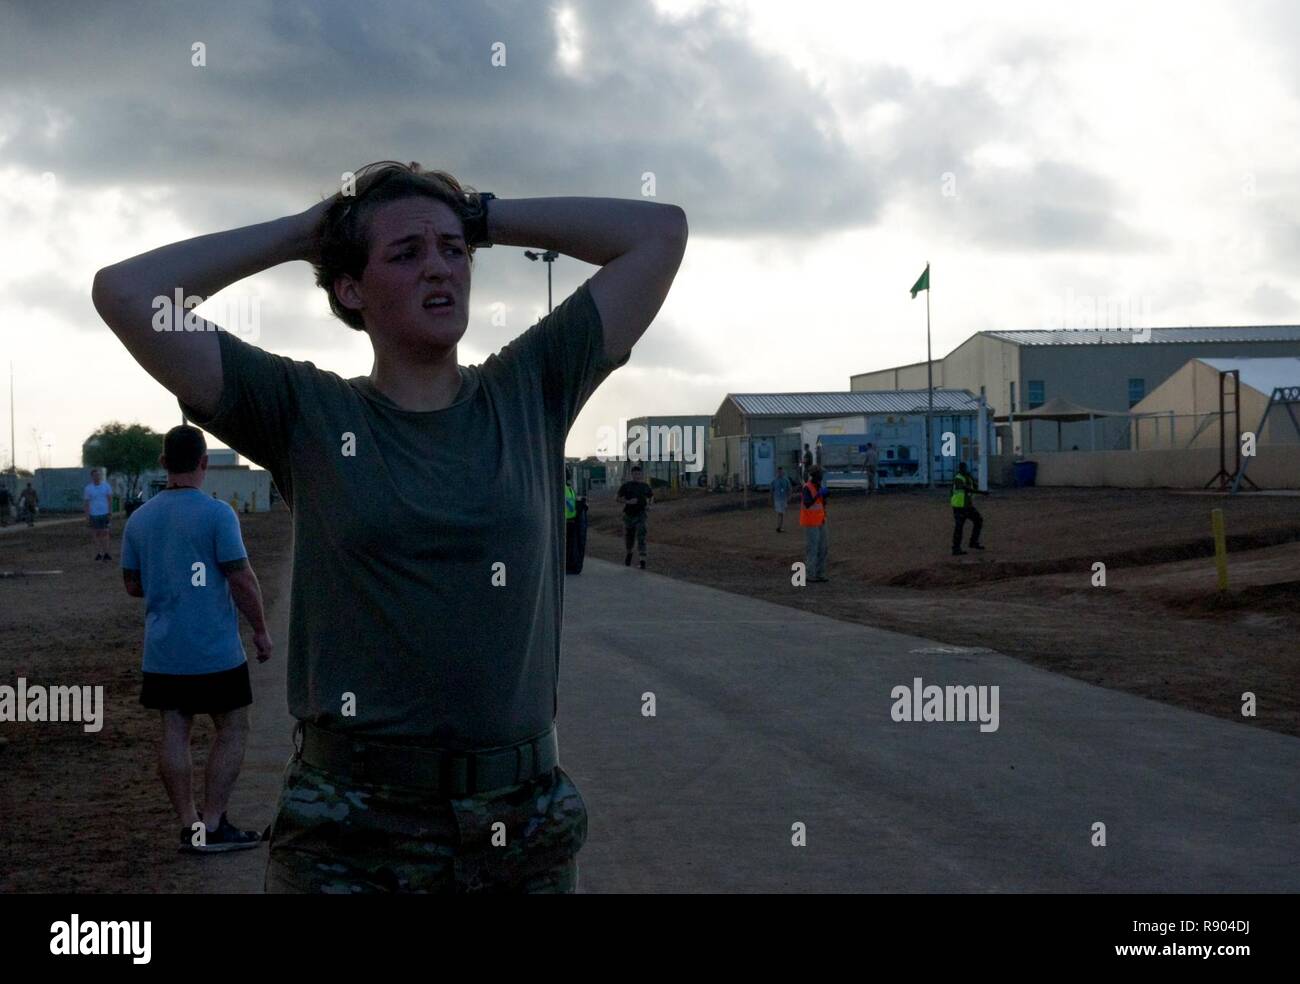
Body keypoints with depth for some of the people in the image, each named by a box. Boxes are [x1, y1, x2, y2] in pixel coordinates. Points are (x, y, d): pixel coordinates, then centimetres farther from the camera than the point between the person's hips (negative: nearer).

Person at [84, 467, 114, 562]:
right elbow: (86, 503, 1)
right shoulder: (88, 489, 2)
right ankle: (98, 553, 7)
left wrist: (110, 512, -2)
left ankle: (106, 553, -1)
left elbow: (110, 500, 5)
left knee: (105, 533, -2)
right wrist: (87, 515, -5)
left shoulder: (106, 486, 4)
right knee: (95, 534, 2)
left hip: (105, 513, 0)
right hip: (94, 514, 0)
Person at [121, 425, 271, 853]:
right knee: (232, 730, 6)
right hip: (215, 651, -5)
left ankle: (190, 825, 10)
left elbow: (133, 584, 12)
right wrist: (261, 629, -1)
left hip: (162, 652, 5)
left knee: (174, 732, 8)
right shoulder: (217, 514, -12)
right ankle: (211, 825, 4)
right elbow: (242, 580, -13)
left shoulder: (139, 519, 4)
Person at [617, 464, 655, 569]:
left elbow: (651, 496, 23)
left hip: (640, 515, 0)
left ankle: (643, 561, -18)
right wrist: (628, 502, -19)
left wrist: (649, 504, 4)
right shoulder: (625, 486, 0)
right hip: (629, 515, 0)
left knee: (641, 537, -14)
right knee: (628, 537, 13)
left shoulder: (645, 486, 6)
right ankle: (629, 554, 44)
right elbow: (618, 498, -3)